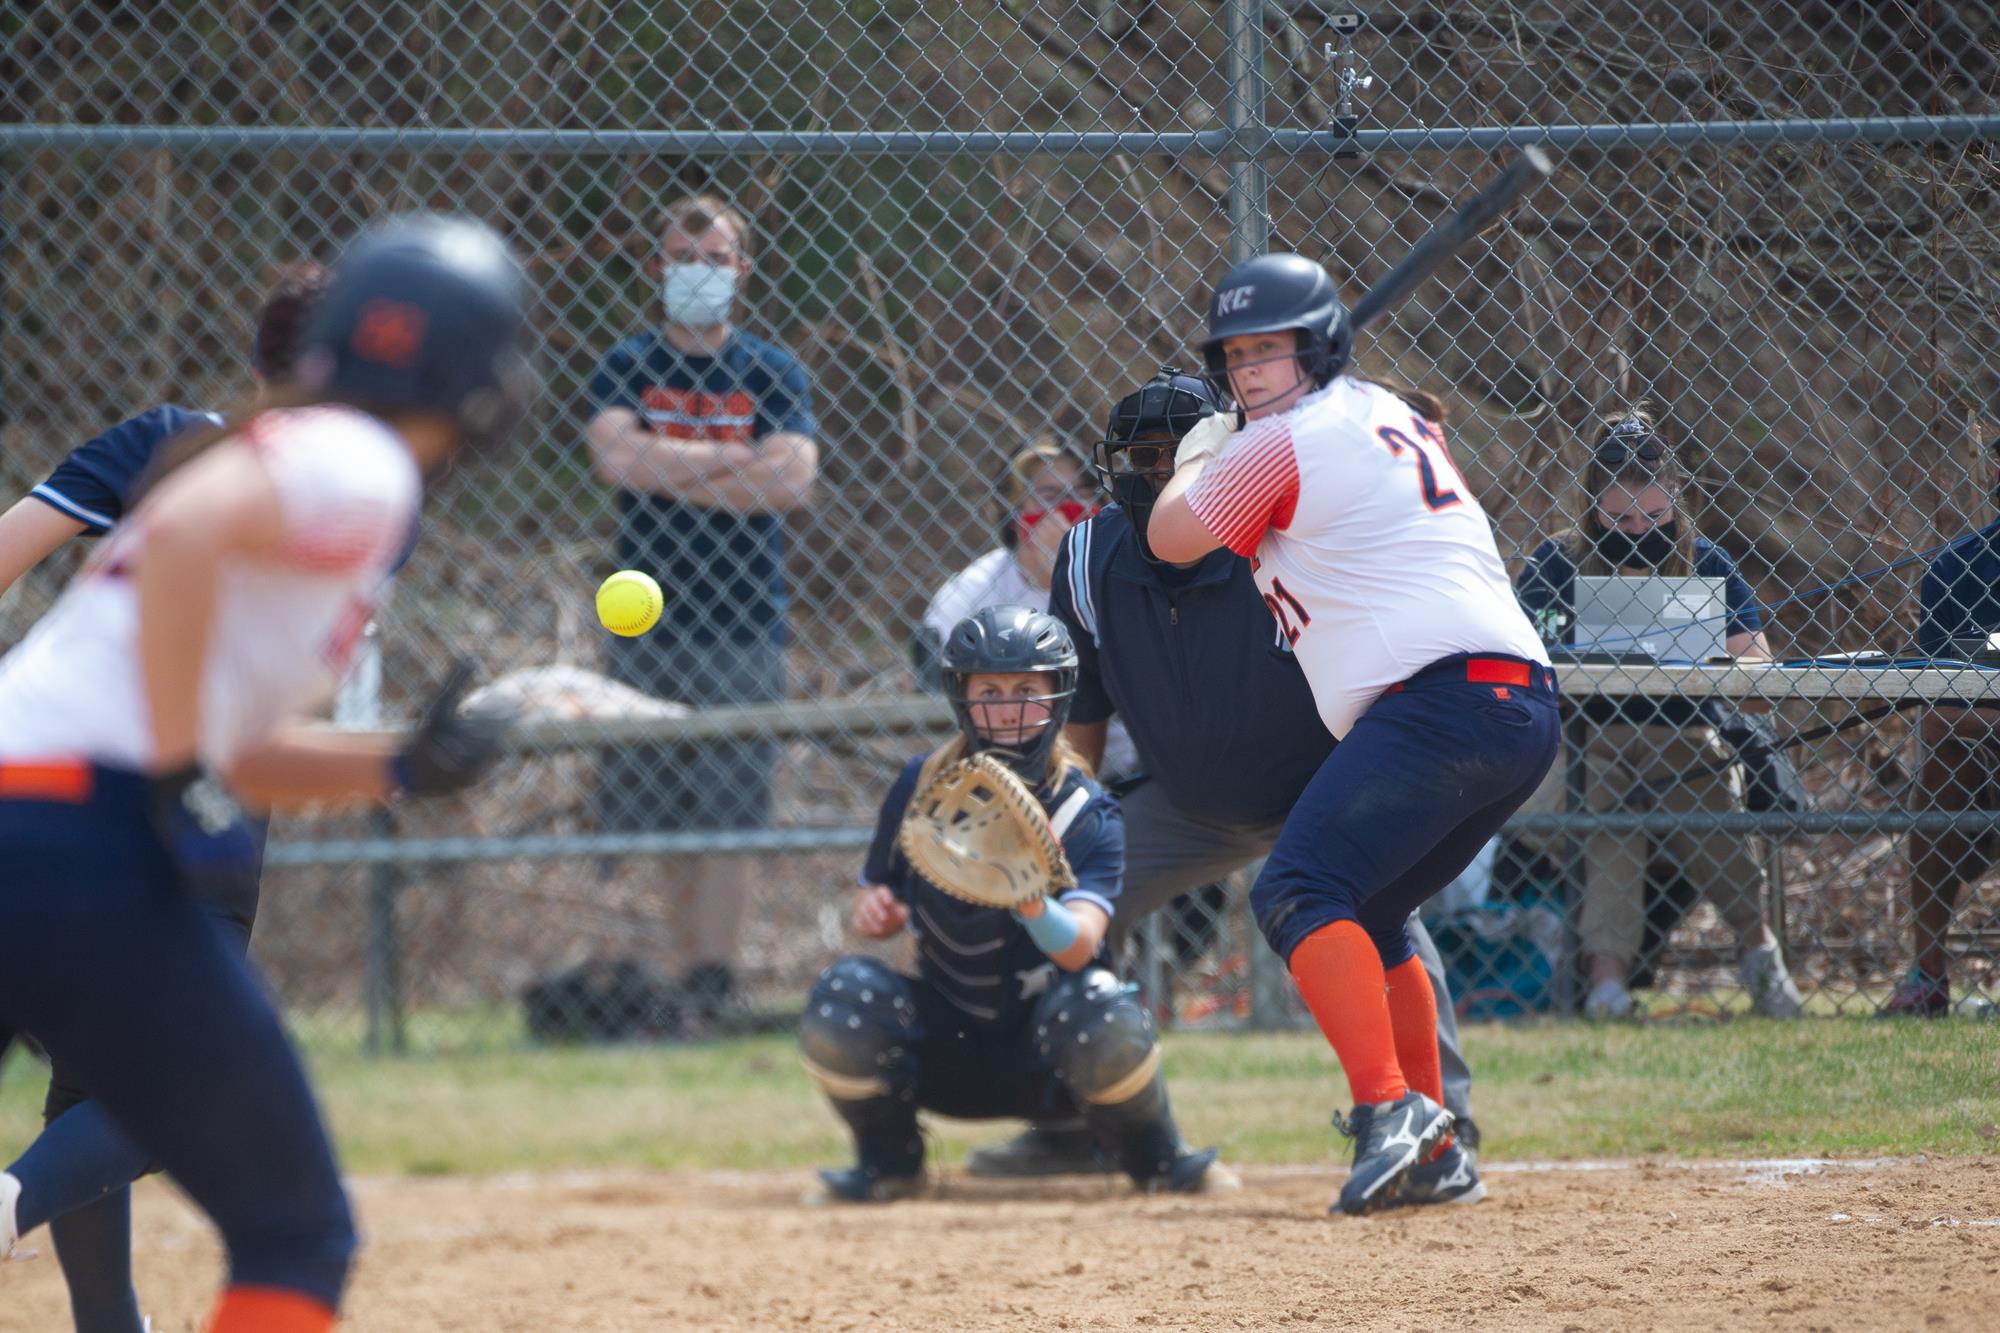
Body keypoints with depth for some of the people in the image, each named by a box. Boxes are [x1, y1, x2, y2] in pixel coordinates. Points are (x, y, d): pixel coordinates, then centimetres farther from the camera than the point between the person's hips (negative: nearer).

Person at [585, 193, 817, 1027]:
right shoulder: (628, 369, 8)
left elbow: (793, 482, -9)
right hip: (646, 624, 1)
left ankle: (711, 989, -4)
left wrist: (669, 474, -7)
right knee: (639, 820, -2)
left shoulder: (771, 375, 7)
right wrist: (732, 460, -9)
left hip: (742, 623, -1)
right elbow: (617, 456, -11)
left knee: (727, 820, -5)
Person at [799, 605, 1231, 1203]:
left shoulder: (1089, 815, -14)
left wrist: (1031, 903, -52)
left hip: (1047, 1062, -2)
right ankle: (889, 1163, 2)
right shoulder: (922, 786, -5)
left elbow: (1077, 948, -30)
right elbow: (876, 897, 6)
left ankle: (1157, 1158, -4)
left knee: (1101, 1014, -36)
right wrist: (875, 912, -19)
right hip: (948, 1051, 2)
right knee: (844, 1000, -27)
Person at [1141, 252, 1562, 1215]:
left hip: (1441, 694, -9)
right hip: (1526, 710, 9)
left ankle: (1386, 1105, -35)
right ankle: (1429, 1148, 17)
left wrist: (1195, 457, 32)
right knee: (1368, 914, 20)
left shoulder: (1283, 447, -1)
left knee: (1301, 893, -17)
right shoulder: (1390, 416, 24)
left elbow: (1169, 539, 12)